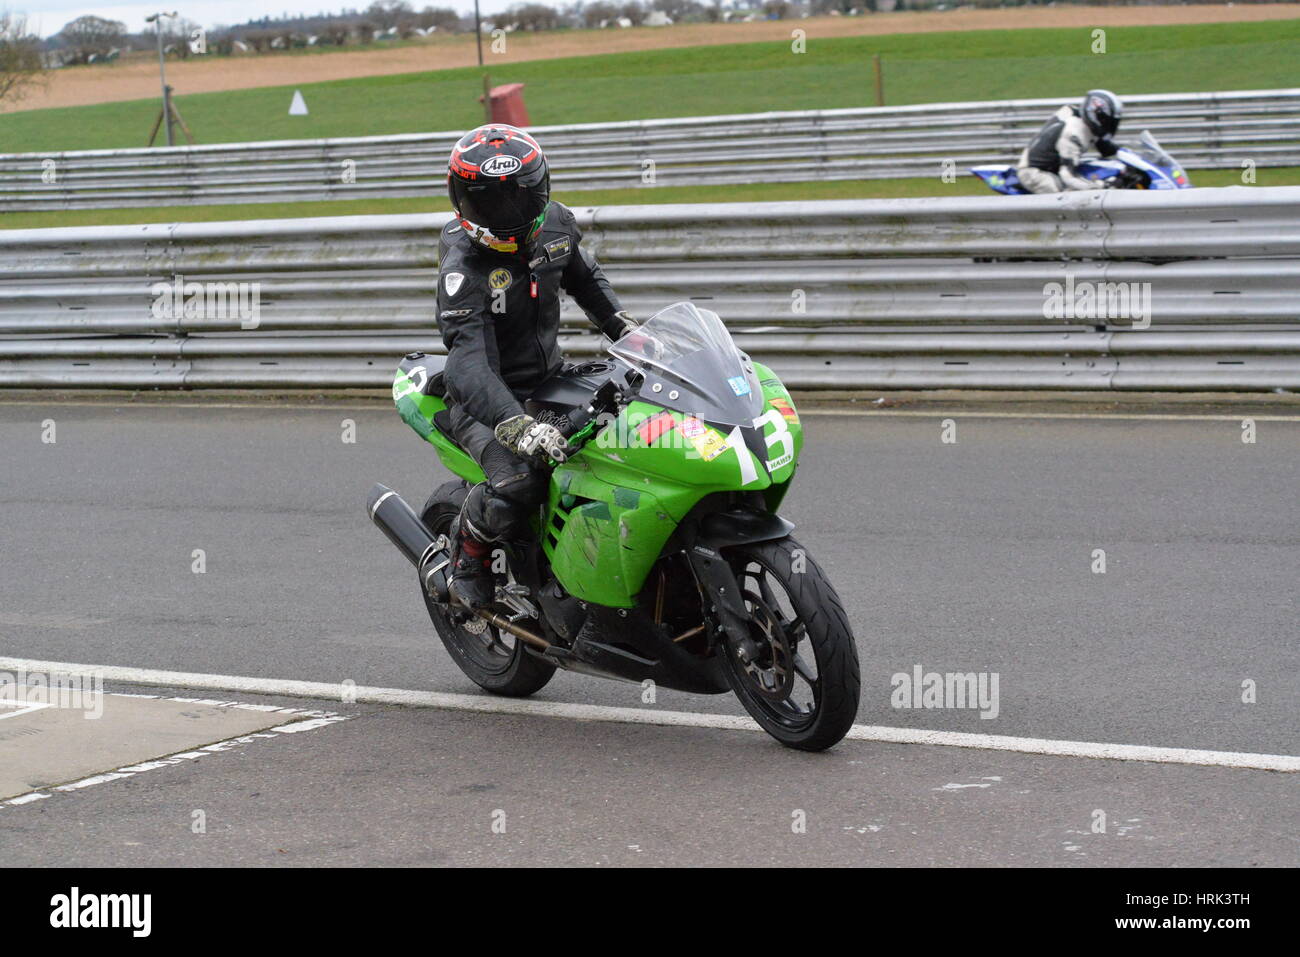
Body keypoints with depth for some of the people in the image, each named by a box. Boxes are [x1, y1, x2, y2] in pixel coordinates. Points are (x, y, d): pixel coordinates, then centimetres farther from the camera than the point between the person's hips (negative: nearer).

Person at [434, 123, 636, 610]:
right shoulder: (464, 266, -24)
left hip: (552, 380, 7)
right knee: (516, 483, -33)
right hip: (488, 400, -7)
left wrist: (627, 331, 8)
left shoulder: (555, 224, -3)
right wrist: (517, 426, -49)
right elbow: (468, 364, -35)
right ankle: (468, 549, 1)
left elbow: (585, 278, 21)